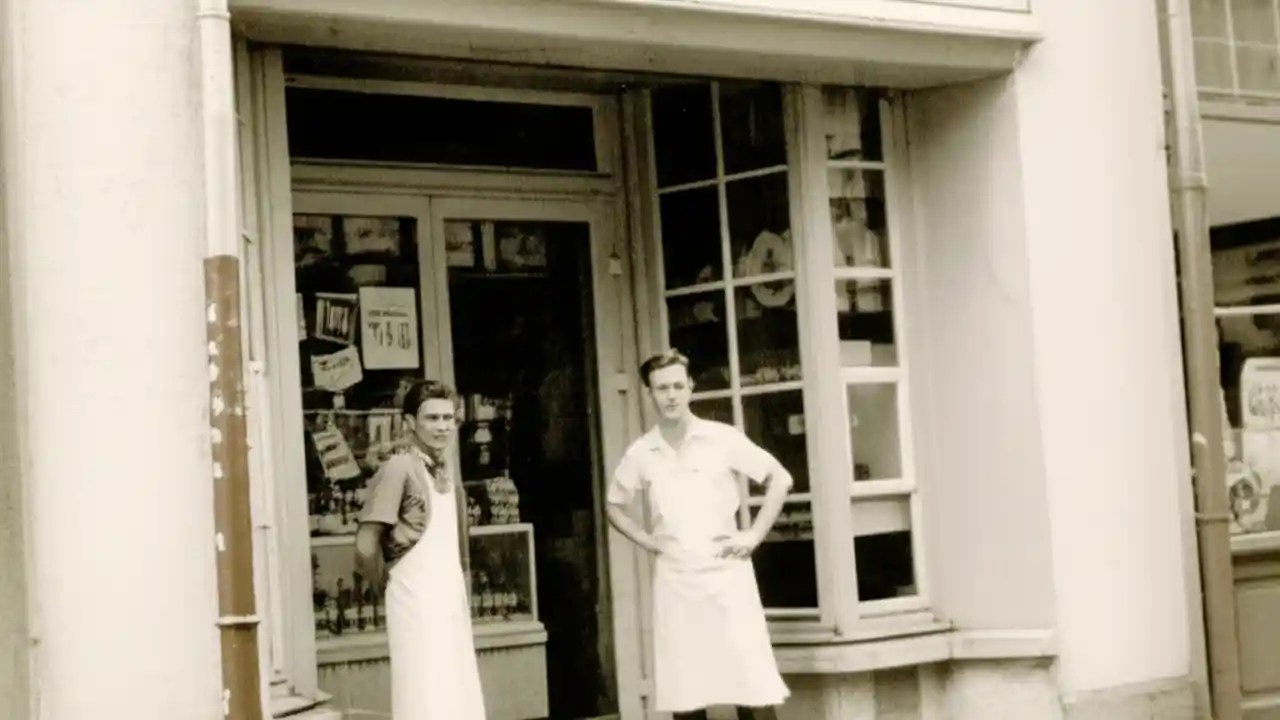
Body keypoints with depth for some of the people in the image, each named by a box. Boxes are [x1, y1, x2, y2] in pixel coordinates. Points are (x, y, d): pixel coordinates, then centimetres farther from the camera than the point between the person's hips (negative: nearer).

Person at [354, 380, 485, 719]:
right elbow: (366, 546, -14)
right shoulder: (399, 469, -11)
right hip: (417, 603, -8)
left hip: (452, 601, 8)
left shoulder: (448, 476, 13)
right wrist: (390, 583, 0)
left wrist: (463, 597, 11)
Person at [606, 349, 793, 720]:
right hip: (674, 581, 2)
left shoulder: (722, 438, -4)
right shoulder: (640, 454, 3)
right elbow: (614, 505, 19)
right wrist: (646, 540, 5)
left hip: (726, 574, -2)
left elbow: (780, 479, 2)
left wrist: (754, 535, -4)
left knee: (753, 686, -4)